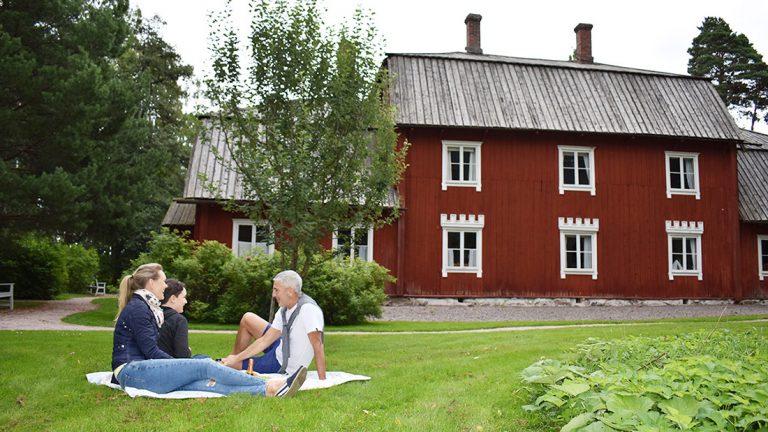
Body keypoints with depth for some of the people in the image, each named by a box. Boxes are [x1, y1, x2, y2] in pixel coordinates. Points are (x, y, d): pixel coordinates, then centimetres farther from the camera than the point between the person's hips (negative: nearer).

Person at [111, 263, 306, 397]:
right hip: (133, 371, -8)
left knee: (204, 383, -17)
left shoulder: (145, 307, 22)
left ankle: (267, 391, -37)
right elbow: (151, 352, -12)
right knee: (205, 366, -20)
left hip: (143, 370, 8)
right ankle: (270, 386, -21)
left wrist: (182, 368, 8)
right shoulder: (137, 308, -6)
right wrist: (189, 367, -5)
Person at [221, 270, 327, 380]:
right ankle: (234, 356, 30)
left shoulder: (308, 309, -30)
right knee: (247, 318, 14)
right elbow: (265, 341, 2)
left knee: (231, 365, 4)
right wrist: (236, 358, -2)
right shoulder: (284, 311, -3)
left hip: (284, 367, -8)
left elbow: (318, 345, -34)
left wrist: (322, 381, -38)